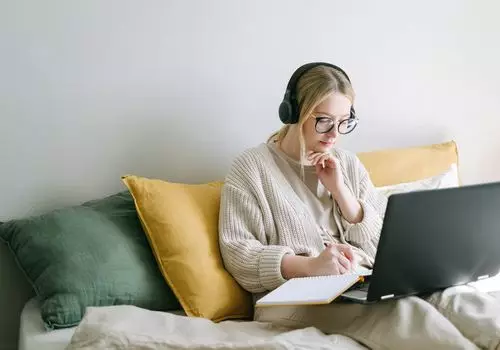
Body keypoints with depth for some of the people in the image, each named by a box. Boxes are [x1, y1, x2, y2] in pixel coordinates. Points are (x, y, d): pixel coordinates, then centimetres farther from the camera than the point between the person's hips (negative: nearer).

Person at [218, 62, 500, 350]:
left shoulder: (348, 163, 16)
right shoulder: (252, 167, 1)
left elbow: (384, 244, 11)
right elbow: (238, 255, -8)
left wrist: (339, 189, -3)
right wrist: (309, 266, -24)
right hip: (296, 293, -5)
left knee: (448, 295, -27)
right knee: (402, 309, -34)